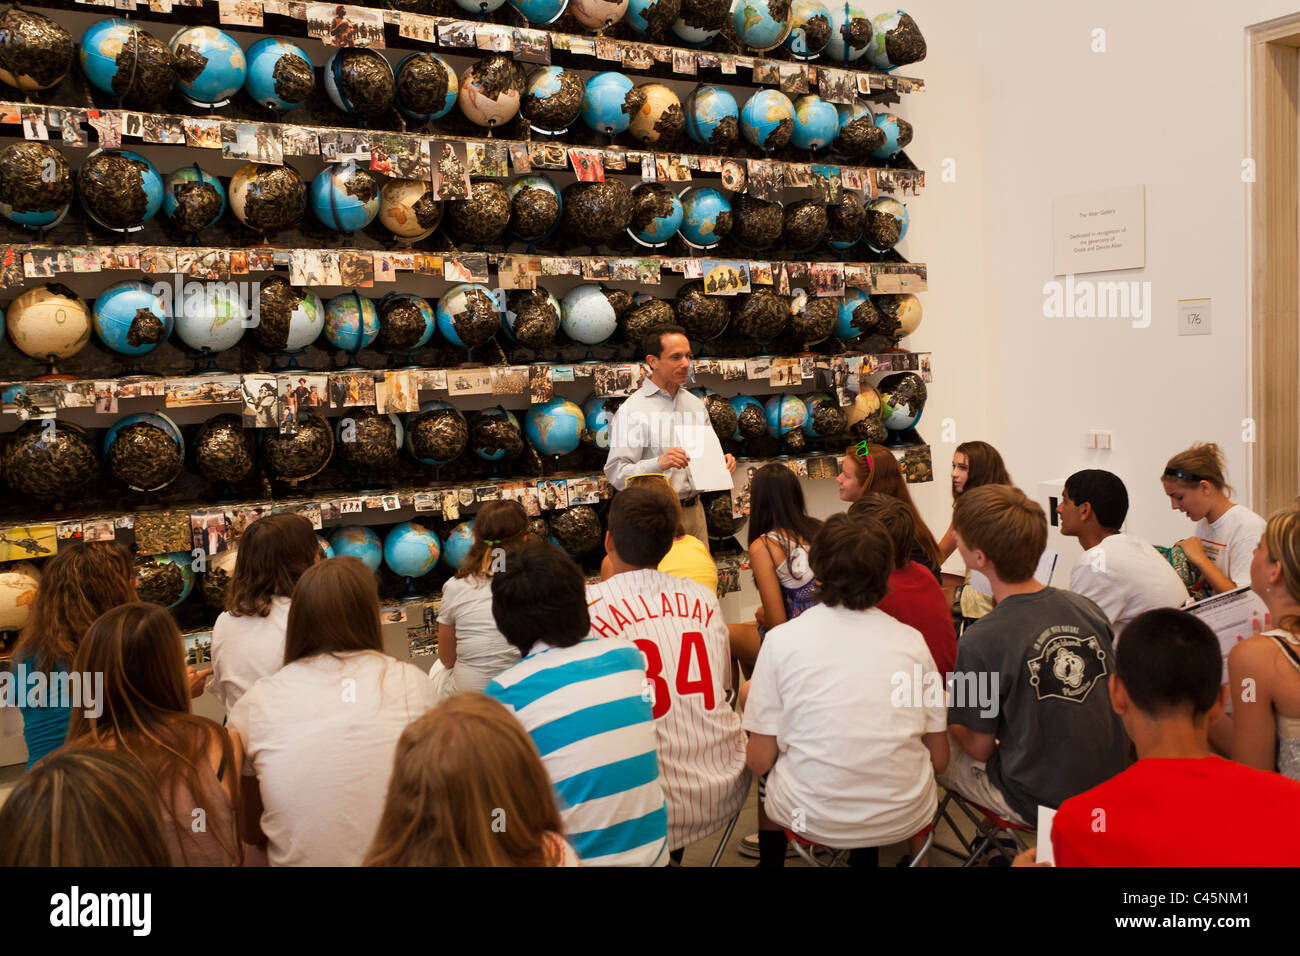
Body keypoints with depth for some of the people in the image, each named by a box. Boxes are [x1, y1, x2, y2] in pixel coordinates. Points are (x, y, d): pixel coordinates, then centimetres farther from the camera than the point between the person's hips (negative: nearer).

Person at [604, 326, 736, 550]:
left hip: (694, 512, 6)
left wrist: (721, 462, 0)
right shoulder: (632, 410, -8)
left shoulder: (696, 405, 13)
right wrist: (658, 464, -30)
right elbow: (615, 473, -16)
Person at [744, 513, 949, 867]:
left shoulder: (782, 639, -9)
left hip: (817, 819, -2)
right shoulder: (911, 639, -3)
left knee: (768, 773, 28)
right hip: (907, 817, 2)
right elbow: (939, 757, 2)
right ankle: (864, 857, 40)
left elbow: (760, 760, -7)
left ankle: (771, 857, 40)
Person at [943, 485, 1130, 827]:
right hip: (1110, 784, 6)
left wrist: (949, 720, 10)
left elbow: (980, 747, -12)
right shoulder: (1088, 609, -7)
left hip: (1043, 805, -6)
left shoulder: (980, 642, -25)